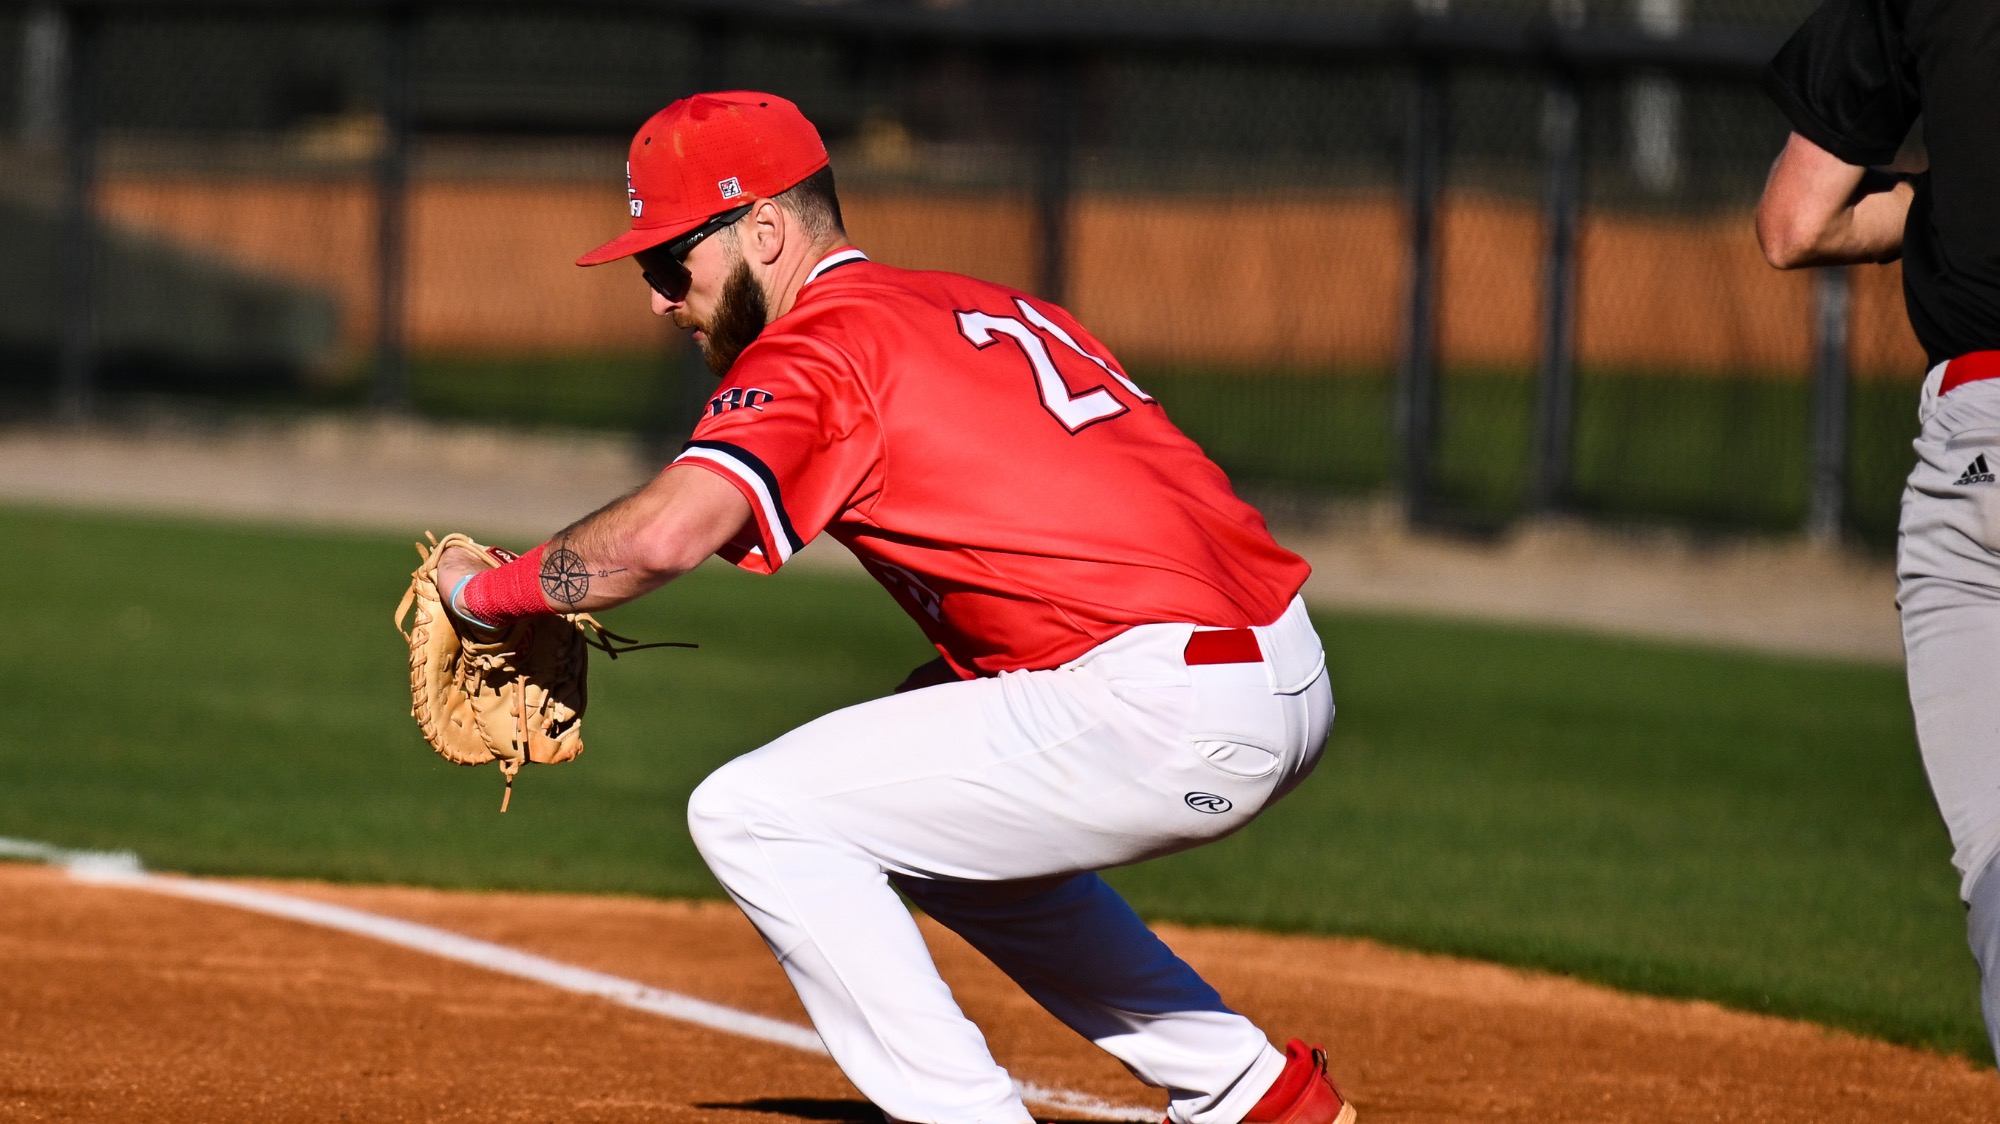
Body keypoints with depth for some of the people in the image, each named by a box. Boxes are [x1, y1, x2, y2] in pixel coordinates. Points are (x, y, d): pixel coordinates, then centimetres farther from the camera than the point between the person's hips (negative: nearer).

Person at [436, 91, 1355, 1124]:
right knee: (936, 817, 33)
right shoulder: (986, 304, 22)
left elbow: (665, 534, -18)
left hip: (1171, 707, -9)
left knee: (750, 815, -3)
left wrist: (487, 591, -2)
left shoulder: (816, 344, -4)